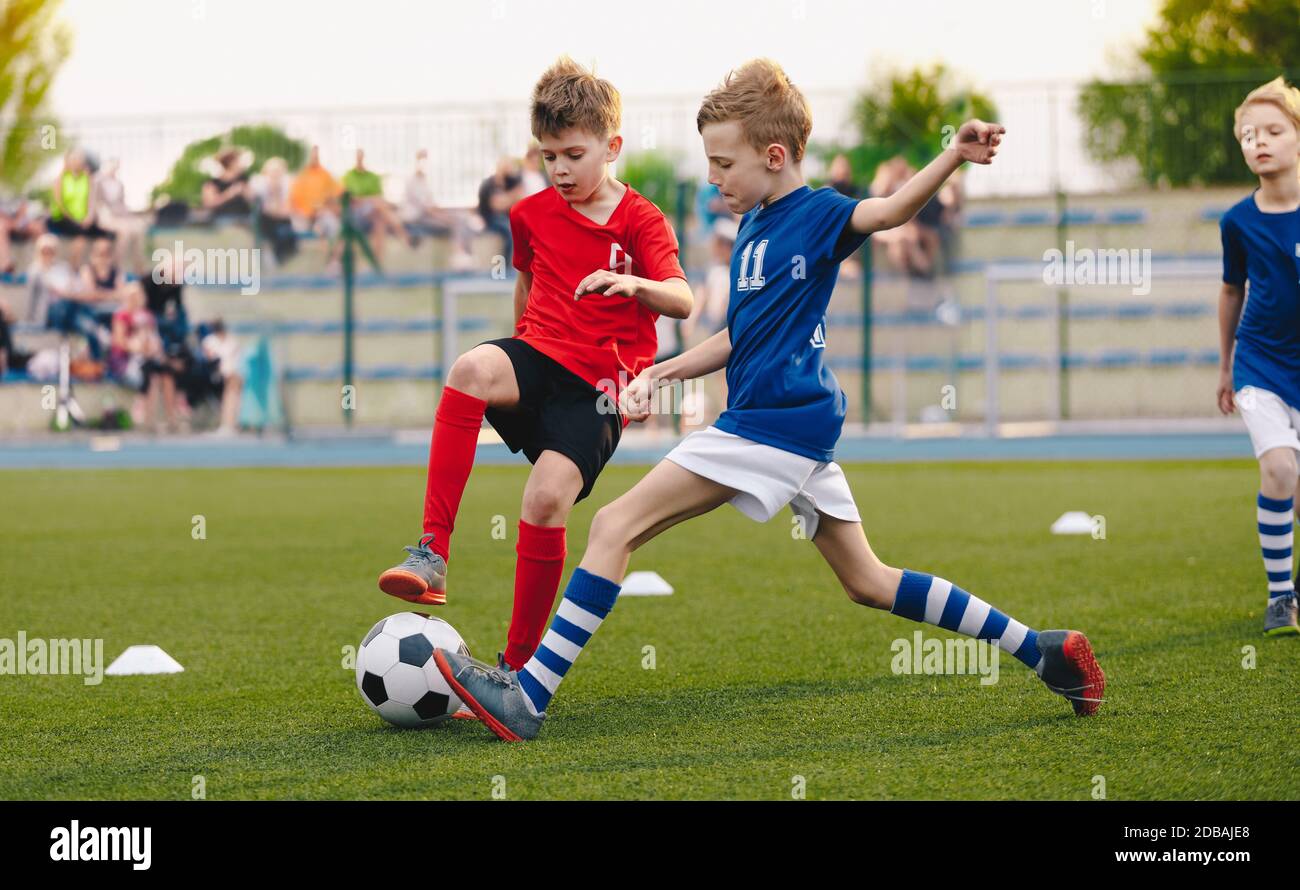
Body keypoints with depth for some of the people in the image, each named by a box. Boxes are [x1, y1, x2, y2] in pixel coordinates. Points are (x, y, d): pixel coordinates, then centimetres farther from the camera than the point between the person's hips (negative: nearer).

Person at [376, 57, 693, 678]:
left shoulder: (639, 221, -1)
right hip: (540, 354, 3)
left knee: (547, 499, -24)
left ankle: (516, 667, -7)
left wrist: (635, 284, -34)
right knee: (472, 369, -34)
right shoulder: (534, 214, 13)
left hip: (598, 383, -3)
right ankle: (432, 557, -40)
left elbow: (683, 301, -15)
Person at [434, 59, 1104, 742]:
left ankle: (526, 698, -13)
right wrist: (660, 373, 15)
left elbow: (888, 210, -29)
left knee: (615, 526, -10)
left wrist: (955, 156, -46)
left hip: (774, 424, -10)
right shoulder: (754, 227, 17)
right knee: (869, 584, 15)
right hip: (797, 429, 10)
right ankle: (1042, 651, 16)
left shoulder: (816, 215, -9)